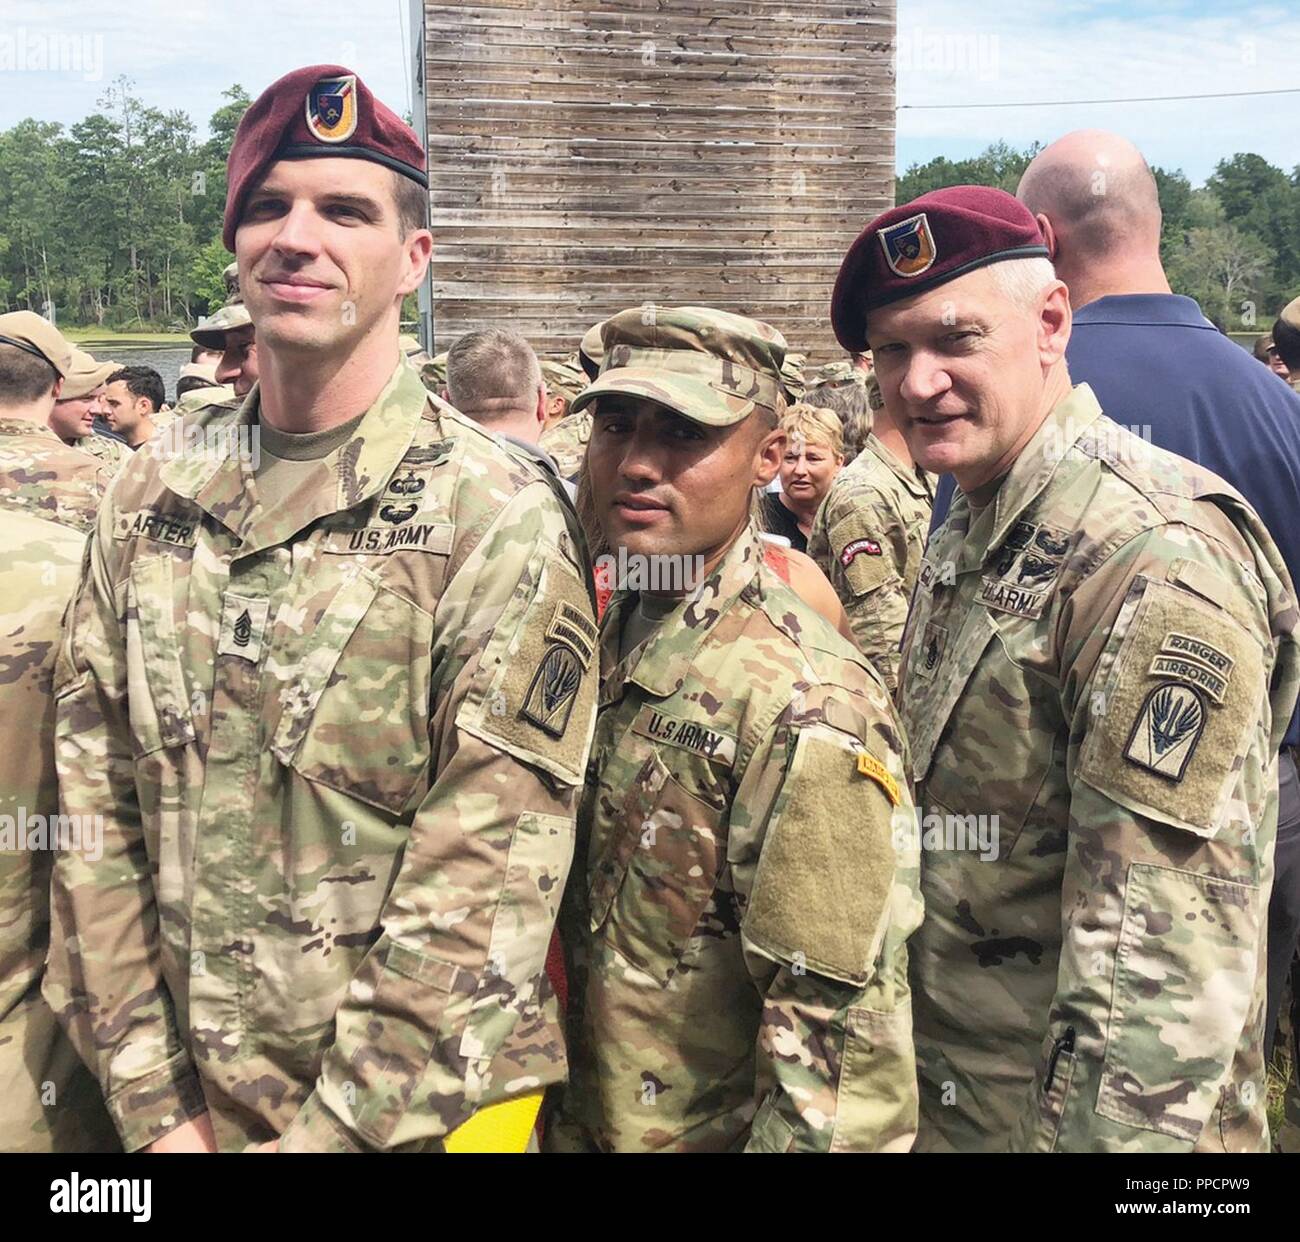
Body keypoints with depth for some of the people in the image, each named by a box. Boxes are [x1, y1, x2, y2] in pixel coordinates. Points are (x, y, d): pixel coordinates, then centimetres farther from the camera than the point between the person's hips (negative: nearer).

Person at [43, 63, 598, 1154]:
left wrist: (329, 1130, -16)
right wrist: (153, 1105, -3)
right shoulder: (149, 499, -1)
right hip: (190, 1099, 4)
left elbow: (480, 903, -17)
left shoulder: (500, 522, -16)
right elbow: (96, 811, 0)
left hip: (420, 1113, -4)